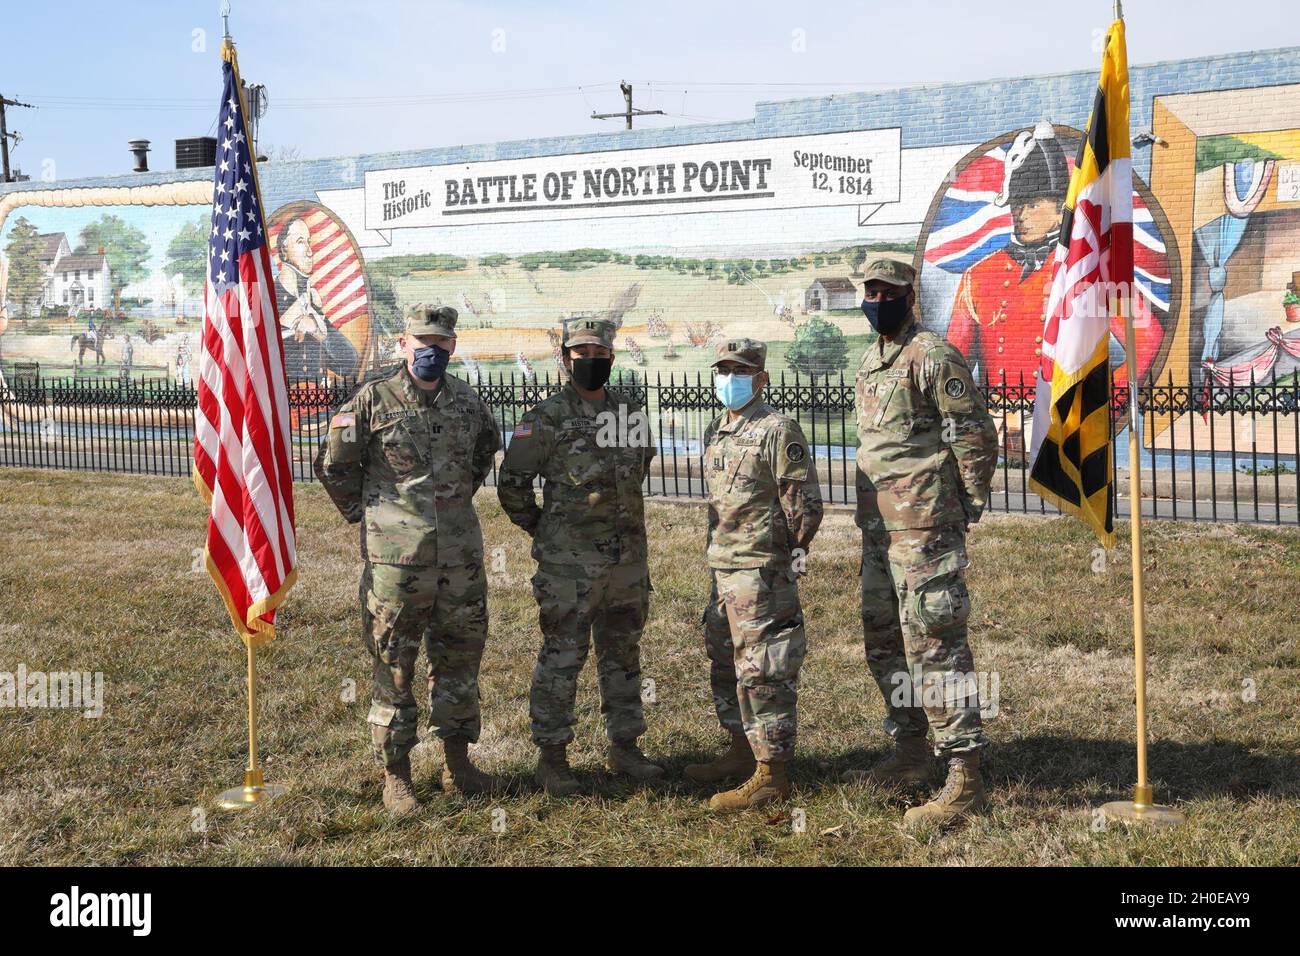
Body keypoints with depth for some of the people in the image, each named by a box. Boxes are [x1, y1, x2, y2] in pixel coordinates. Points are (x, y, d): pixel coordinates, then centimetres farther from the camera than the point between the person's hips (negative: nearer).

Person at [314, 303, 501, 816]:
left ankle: (457, 765, 27)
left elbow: (487, 449, 26)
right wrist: (366, 514, 6)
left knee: (459, 659, 13)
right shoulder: (374, 399, -6)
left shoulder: (467, 400, 7)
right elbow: (333, 466, 2)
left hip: (461, 555, 4)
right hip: (396, 558, -4)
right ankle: (395, 776, 13)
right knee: (393, 668, 2)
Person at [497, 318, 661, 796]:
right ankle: (551, 757, 8)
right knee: (562, 657, -1)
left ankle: (624, 747, 26)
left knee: (623, 653, 14)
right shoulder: (546, 419, -8)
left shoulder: (630, 409, 8)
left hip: (628, 557, 6)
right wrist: (544, 530, 2)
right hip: (569, 563, -6)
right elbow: (512, 484, -4)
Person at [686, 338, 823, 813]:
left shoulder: (778, 431, -12)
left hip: (761, 572, -9)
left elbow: (804, 502, -11)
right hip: (722, 568, 9)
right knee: (725, 665, 19)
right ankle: (743, 751, 34)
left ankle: (772, 774, 0)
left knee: (761, 670, -6)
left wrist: (792, 554, -7)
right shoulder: (715, 433, 14)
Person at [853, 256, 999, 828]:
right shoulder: (871, 362, 17)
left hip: (924, 528, -10)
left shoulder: (932, 357, -11)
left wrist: (969, 504, -10)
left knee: (934, 646, -11)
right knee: (883, 642, 16)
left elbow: (974, 434, -13)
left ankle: (965, 777, -6)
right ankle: (911, 753, 31)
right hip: (878, 526, 10)